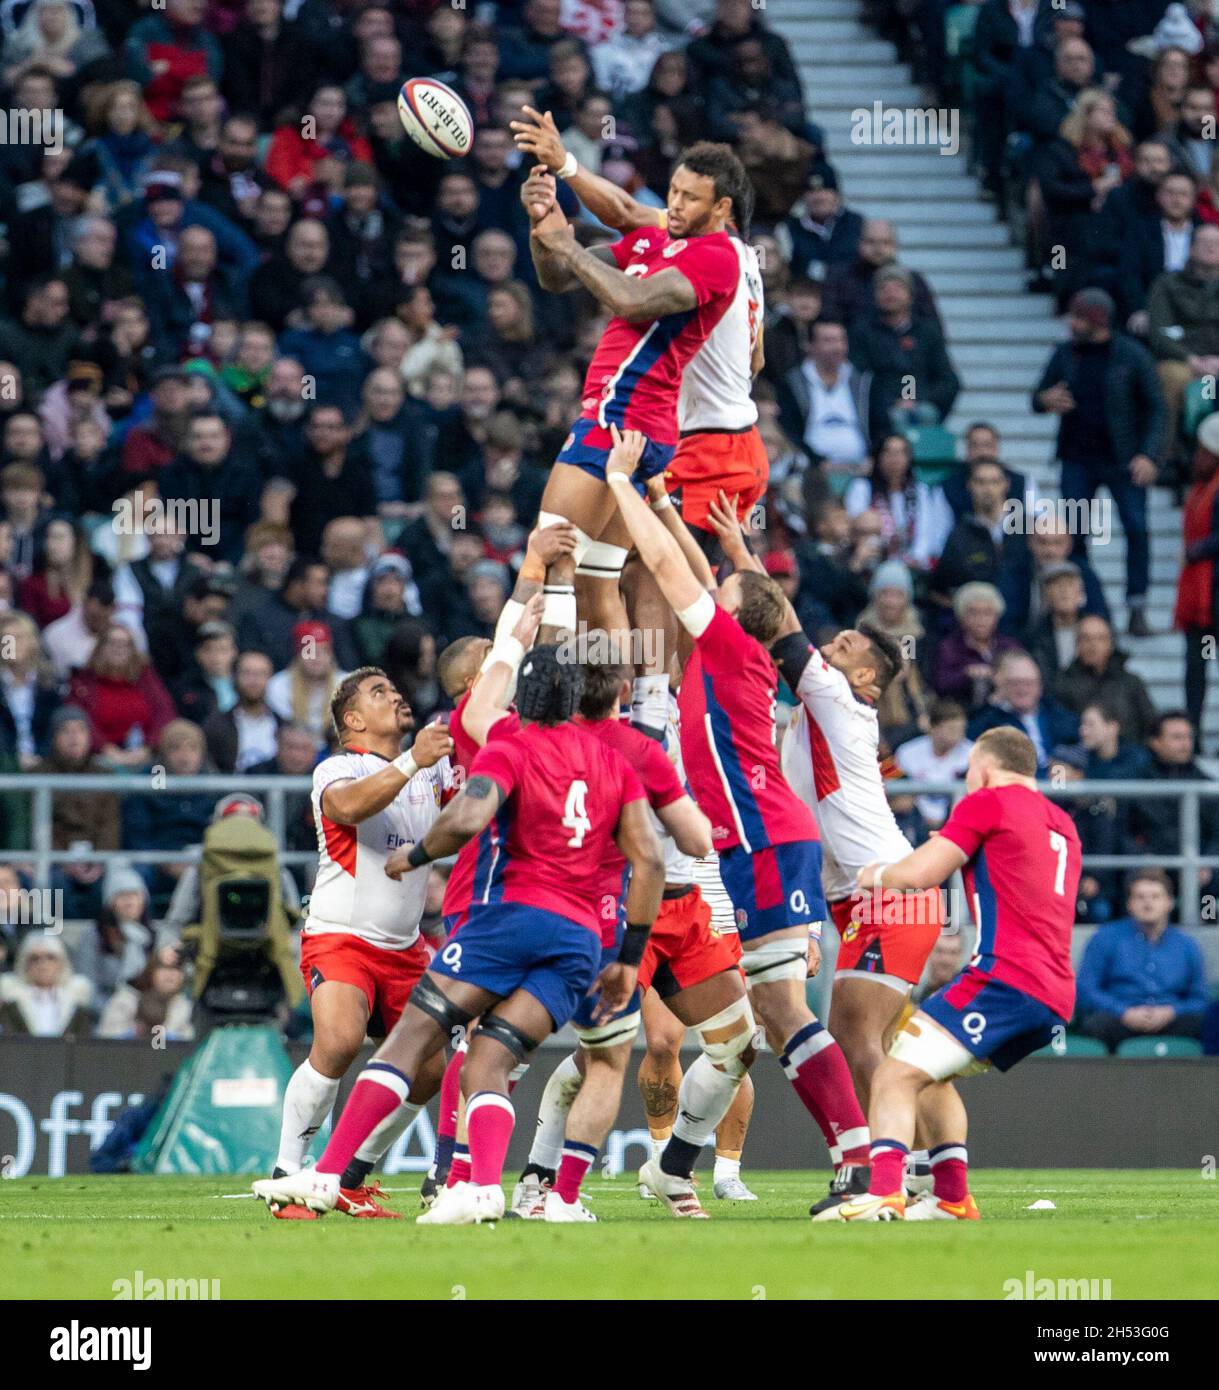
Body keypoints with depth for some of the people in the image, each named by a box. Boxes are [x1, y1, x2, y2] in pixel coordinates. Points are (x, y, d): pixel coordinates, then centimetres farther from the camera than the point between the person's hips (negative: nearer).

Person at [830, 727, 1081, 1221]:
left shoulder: (987, 802, 1)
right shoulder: (1062, 825, 25)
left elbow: (922, 872, -6)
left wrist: (879, 874, 15)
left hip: (1004, 975, -8)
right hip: (1055, 999, 8)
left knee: (896, 1076, -13)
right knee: (930, 1076, 24)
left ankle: (882, 1194, -33)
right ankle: (952, 1197, 14)